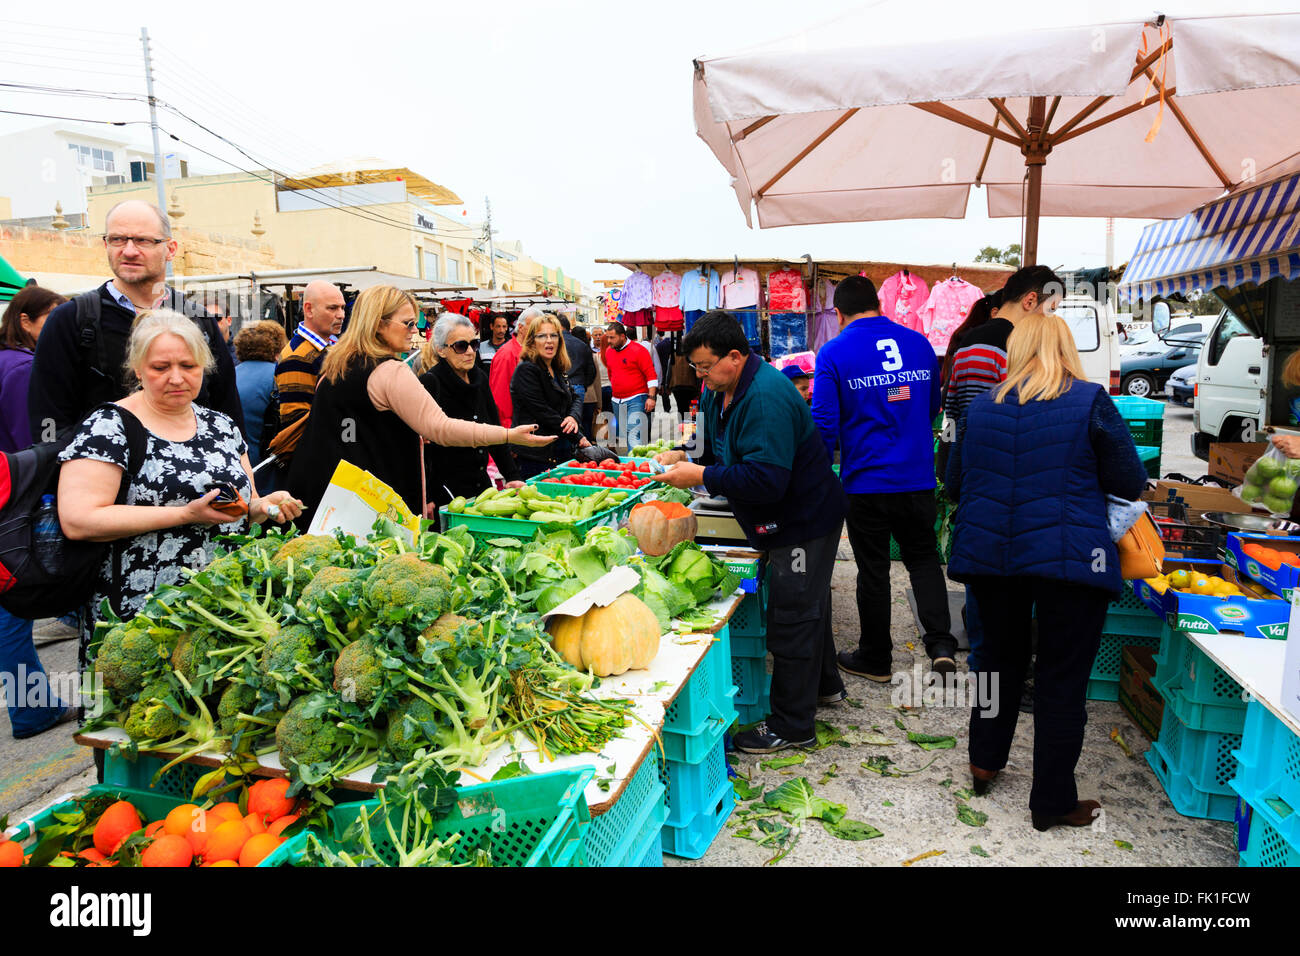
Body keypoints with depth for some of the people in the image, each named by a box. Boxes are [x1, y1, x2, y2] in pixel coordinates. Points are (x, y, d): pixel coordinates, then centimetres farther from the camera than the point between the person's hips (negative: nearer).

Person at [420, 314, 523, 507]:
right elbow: (420, 448, -17)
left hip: (482, 484, 7)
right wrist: (425, 501, -21)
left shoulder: (480, 377, 9)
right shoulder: (429, 383, -13)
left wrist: (512, 476, 8)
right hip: (445, 493, -7)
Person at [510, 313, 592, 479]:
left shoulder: (558, 370, 14)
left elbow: (575, 398, 15)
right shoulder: (526, 370, -11)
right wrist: (578, 438, -13)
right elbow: (543, 413, -17)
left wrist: (574, 417, -10)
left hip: (562, 452, 8)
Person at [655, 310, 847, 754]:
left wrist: (701, 476, -31)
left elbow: (766, 479, -36)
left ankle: (791, 726, 11)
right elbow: (719, 449, 16)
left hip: (803, 521, -11)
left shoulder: (766, 398, -30)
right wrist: (685, 457, -4)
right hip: (791, 518, 11)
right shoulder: (719, 389, 3)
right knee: (808, 605, 25)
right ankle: (824, 684, 46)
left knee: (791, 618, -2)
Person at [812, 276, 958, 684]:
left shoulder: (834, 353, -9)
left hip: (866, 481, -3)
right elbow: (933, 407, 17)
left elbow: (825, 424, -11)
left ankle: (876, 659, 23)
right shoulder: (918, 343, 5)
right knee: (923, 558, 20)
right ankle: (941, 645, 9)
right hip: (918, 478, 4)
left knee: (873, 570, 9)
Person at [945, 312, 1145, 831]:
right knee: (1062, 677, 7)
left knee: (1000, 655, 23)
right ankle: (1053, 802, 17)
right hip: (1068, 557, -4)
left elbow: (955, 484, 14)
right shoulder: (1090, 402, -5)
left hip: (988, 554, 4)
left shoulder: (980, 406, 6)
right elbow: (1130, 484, 1)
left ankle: (985, 761, 33)